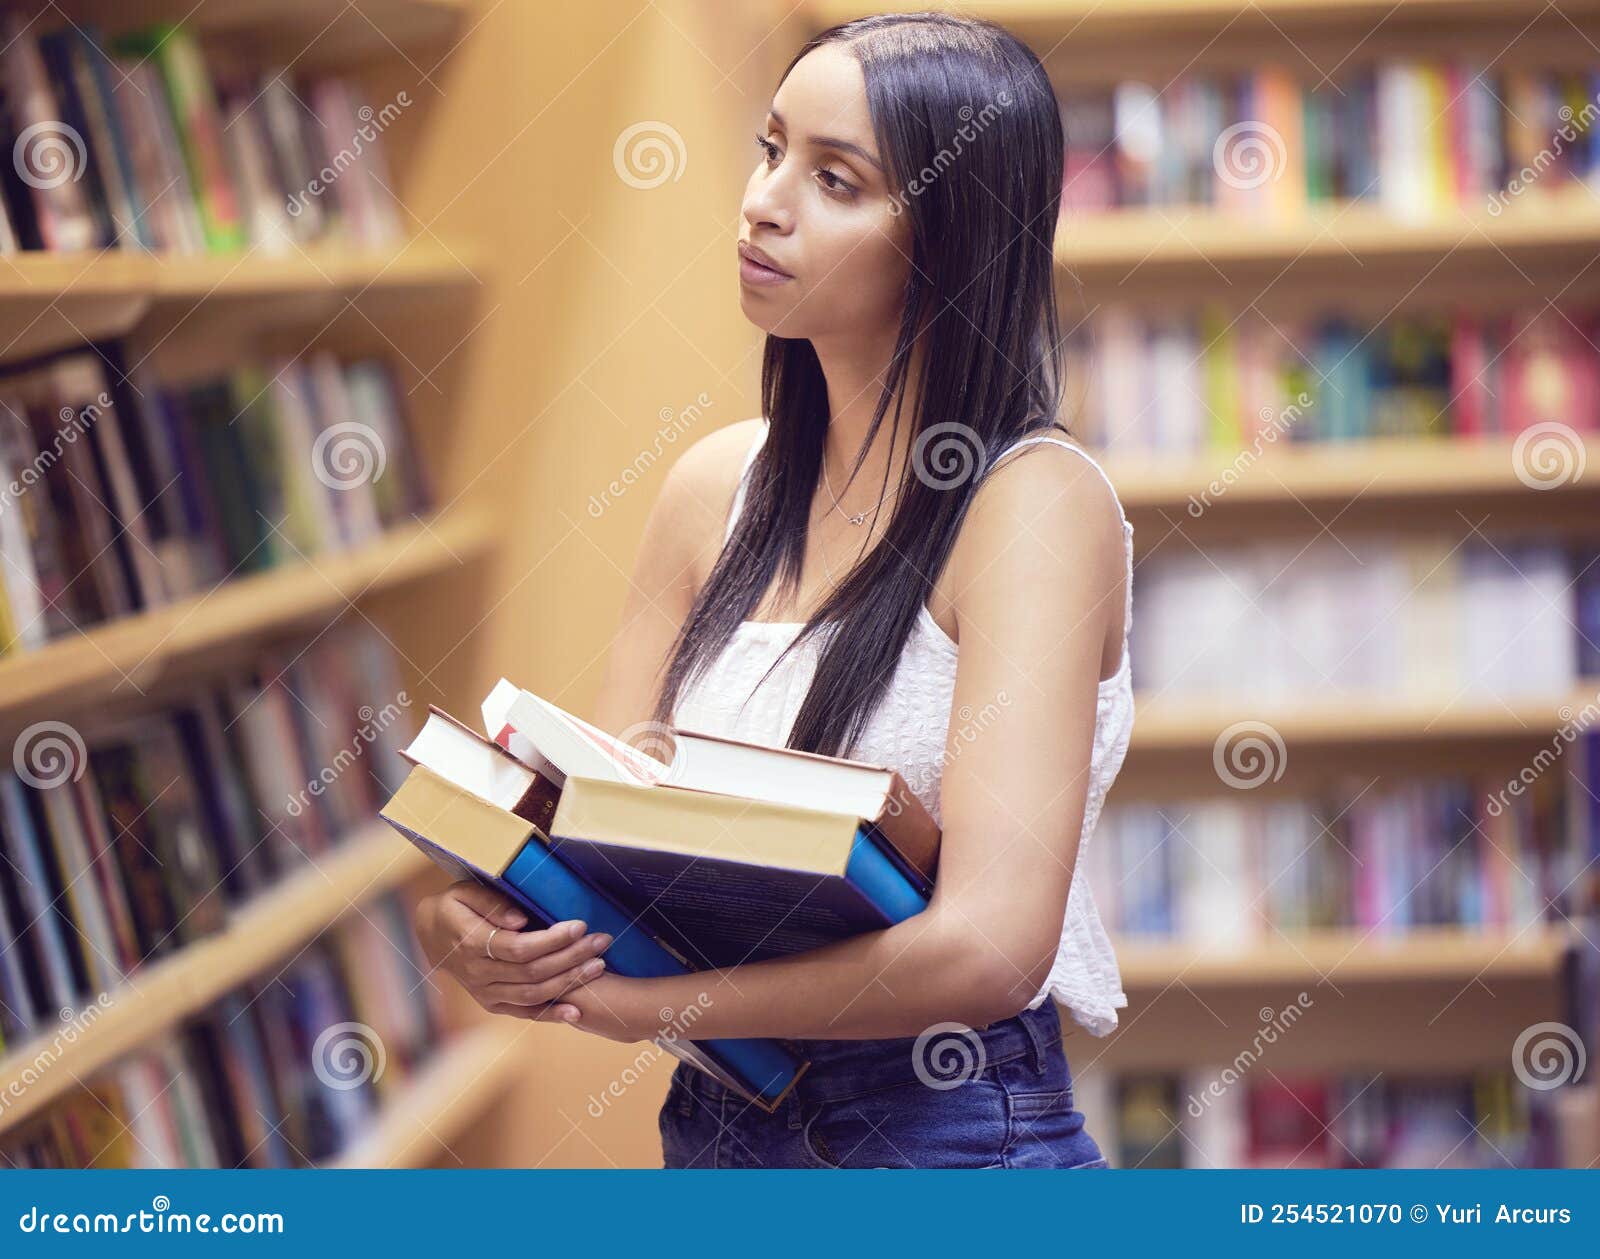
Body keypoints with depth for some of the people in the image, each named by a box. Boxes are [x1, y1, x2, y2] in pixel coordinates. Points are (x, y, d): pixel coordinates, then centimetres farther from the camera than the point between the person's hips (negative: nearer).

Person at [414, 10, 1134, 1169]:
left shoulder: (1036, 503, -16)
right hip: (714, 1123, 6)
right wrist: (469, 919, -17)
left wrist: (638, 1001, -20)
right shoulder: (718, 486, 3)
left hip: (949, 1130, -5)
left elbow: (990, 944, -25)